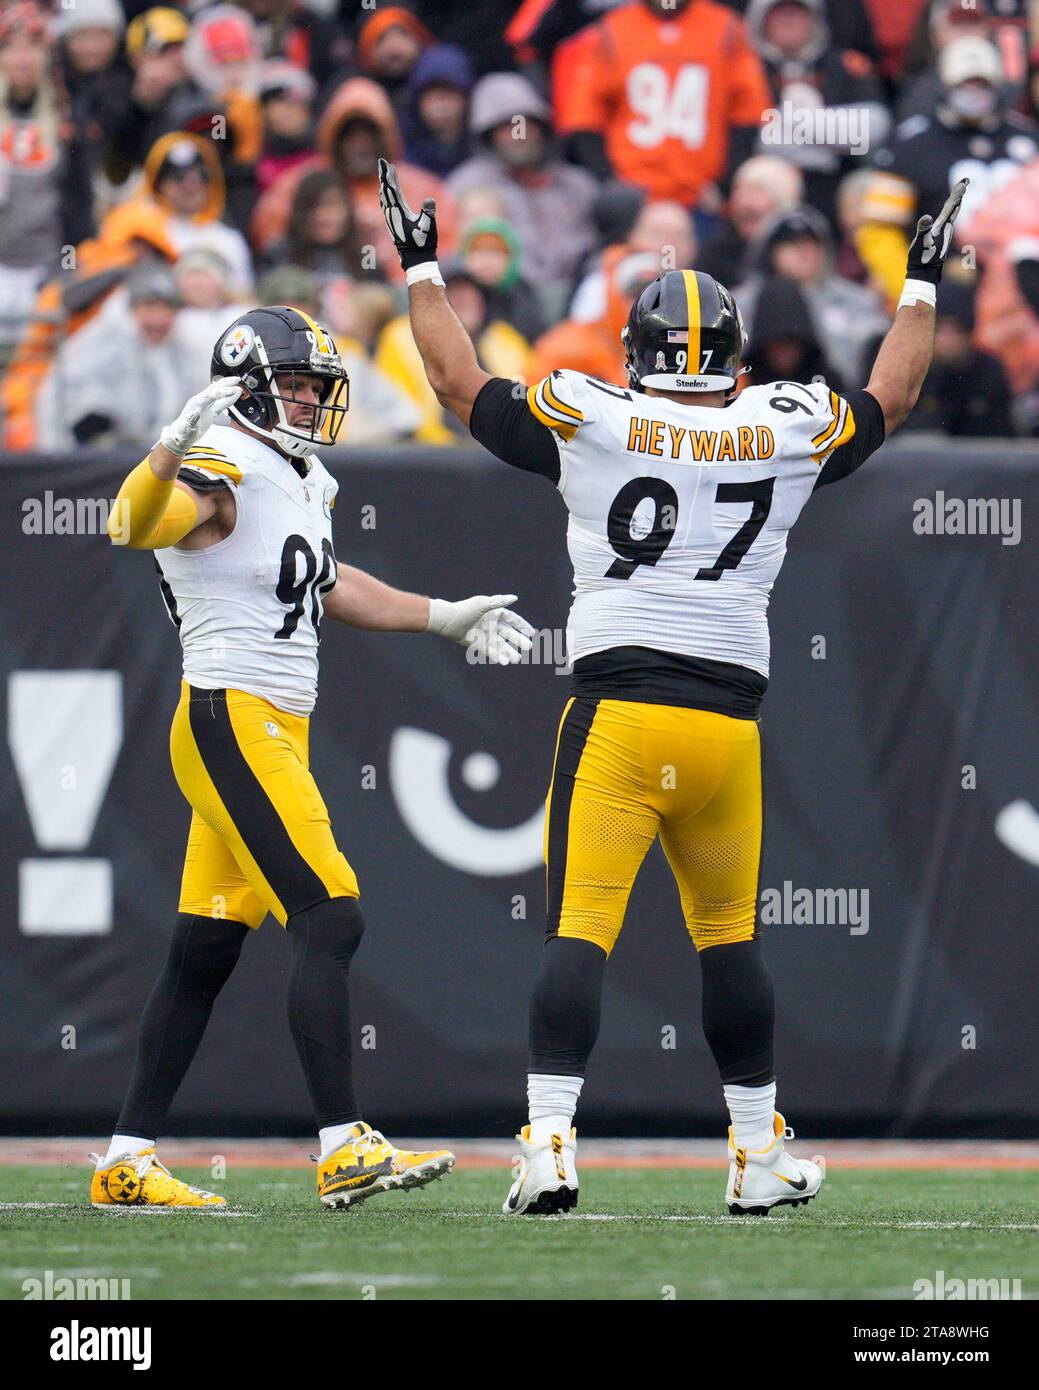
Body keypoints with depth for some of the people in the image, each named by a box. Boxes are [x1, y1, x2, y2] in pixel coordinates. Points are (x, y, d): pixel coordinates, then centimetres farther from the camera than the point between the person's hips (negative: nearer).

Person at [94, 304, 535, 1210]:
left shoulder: (302, 482, 17)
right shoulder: (219, 474, -12)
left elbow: (326, 586, 33)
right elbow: (135, 525, -32)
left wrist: (445, 618, 33)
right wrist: (174, 449, -49)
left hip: (275, 733, 9)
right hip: (233, 722, -9)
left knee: (205, 955, 9)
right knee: (329, 921, -15)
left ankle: (129, 1161, 12)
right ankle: (345, 1151, -17)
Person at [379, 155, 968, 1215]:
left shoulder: (589, 421, 0)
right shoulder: (785, 431, 6)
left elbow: (461, 385, 13)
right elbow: (889, 400, 25)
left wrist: (421, 271, 27)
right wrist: (920, 289, 40)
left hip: (615, 715, -2)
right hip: (728, 723, 2)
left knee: (579, 930, -8)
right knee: (730, 937, 16)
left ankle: (550, 1143, -20)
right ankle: (758, 1156, 22)